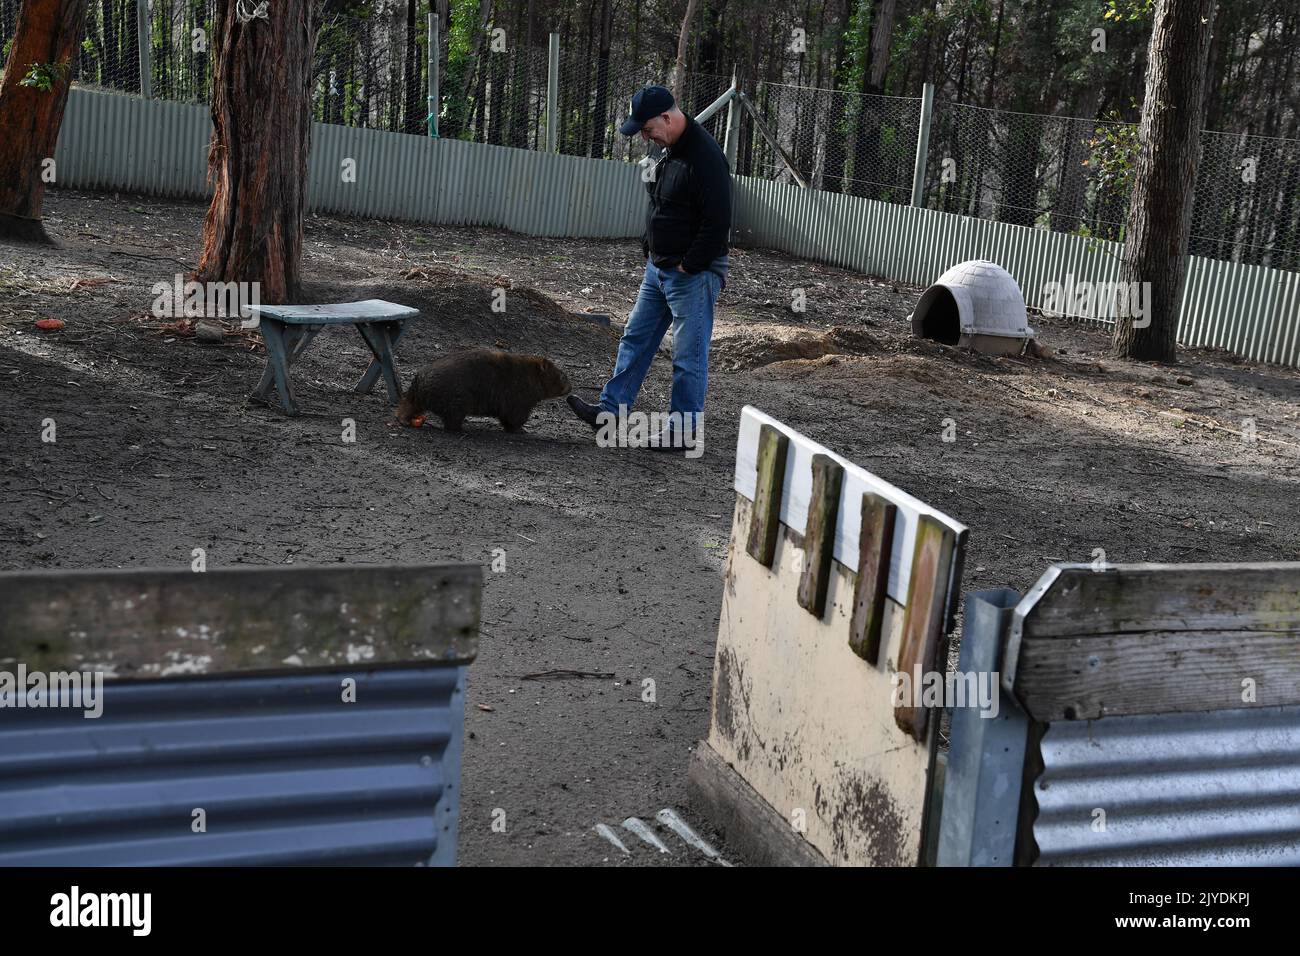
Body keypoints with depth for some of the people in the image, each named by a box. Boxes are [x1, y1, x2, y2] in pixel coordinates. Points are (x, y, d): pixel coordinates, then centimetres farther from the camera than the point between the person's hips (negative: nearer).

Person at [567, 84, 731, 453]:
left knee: (689, 354, -1)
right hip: (658, 267, 10)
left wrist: (688, 267, -18)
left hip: (692, 274, -10)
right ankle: (610, 410, 21)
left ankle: (685, 431, 7)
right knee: (636, 337, 13)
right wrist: (649, 248, 13)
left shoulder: (705, 158, -22)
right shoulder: (668, 149, 9)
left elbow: (717, 222, -24)